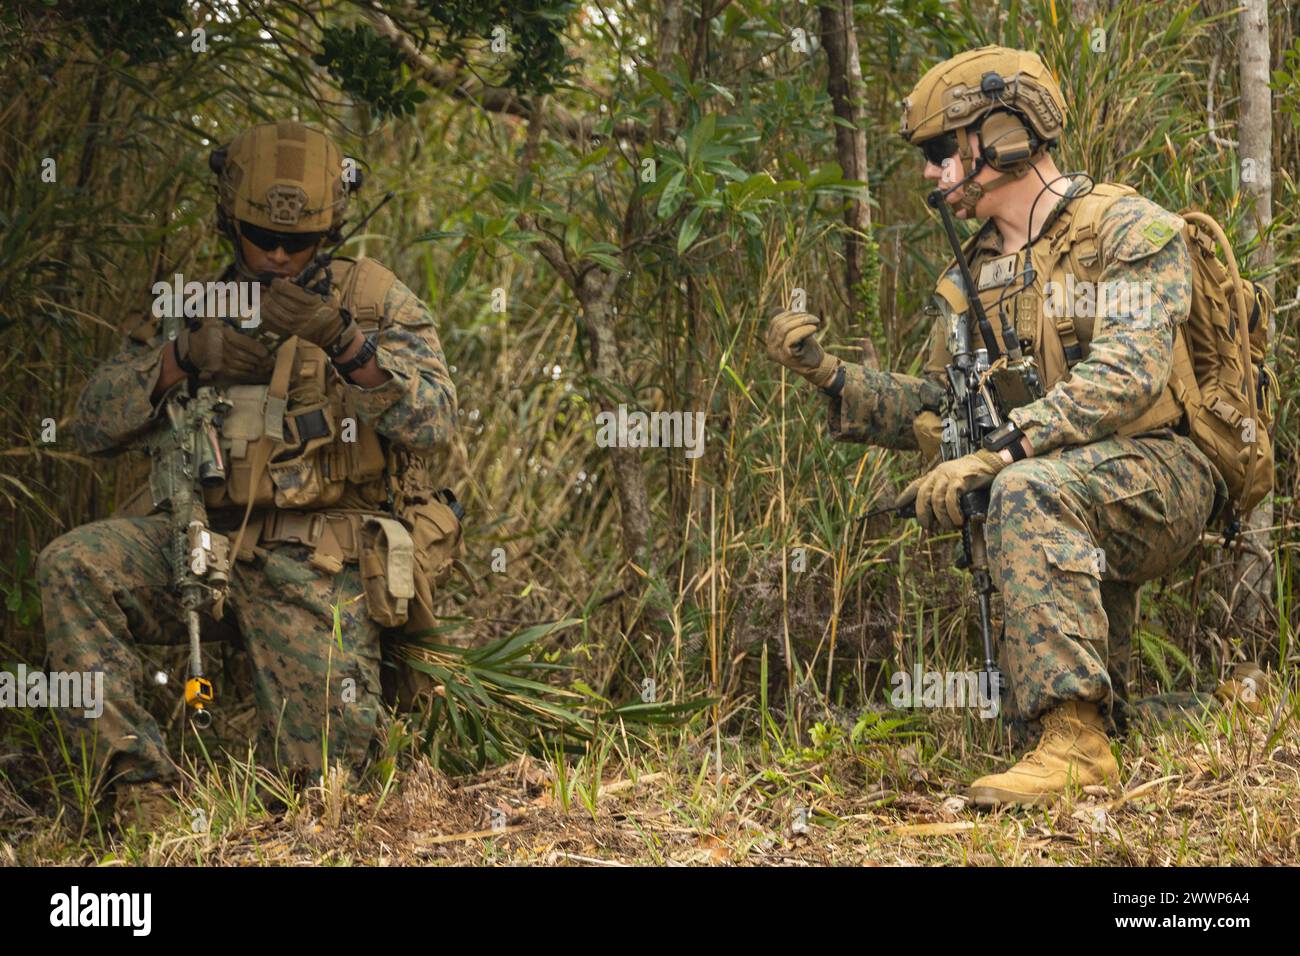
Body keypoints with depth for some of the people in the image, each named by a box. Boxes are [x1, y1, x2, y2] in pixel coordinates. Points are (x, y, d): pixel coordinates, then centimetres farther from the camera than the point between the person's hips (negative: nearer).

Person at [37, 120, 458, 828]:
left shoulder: (370, 297, 5)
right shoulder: (199, 307, 14)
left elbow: (432, 423, -10)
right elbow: (94, 425, 6)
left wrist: (344, 341, -26)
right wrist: (183, 356, -12)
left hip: (315, 564, -3)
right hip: (207, 540, 3)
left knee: (318, 767, -15)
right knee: (72, 566, -24)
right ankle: (137, 773, -21)